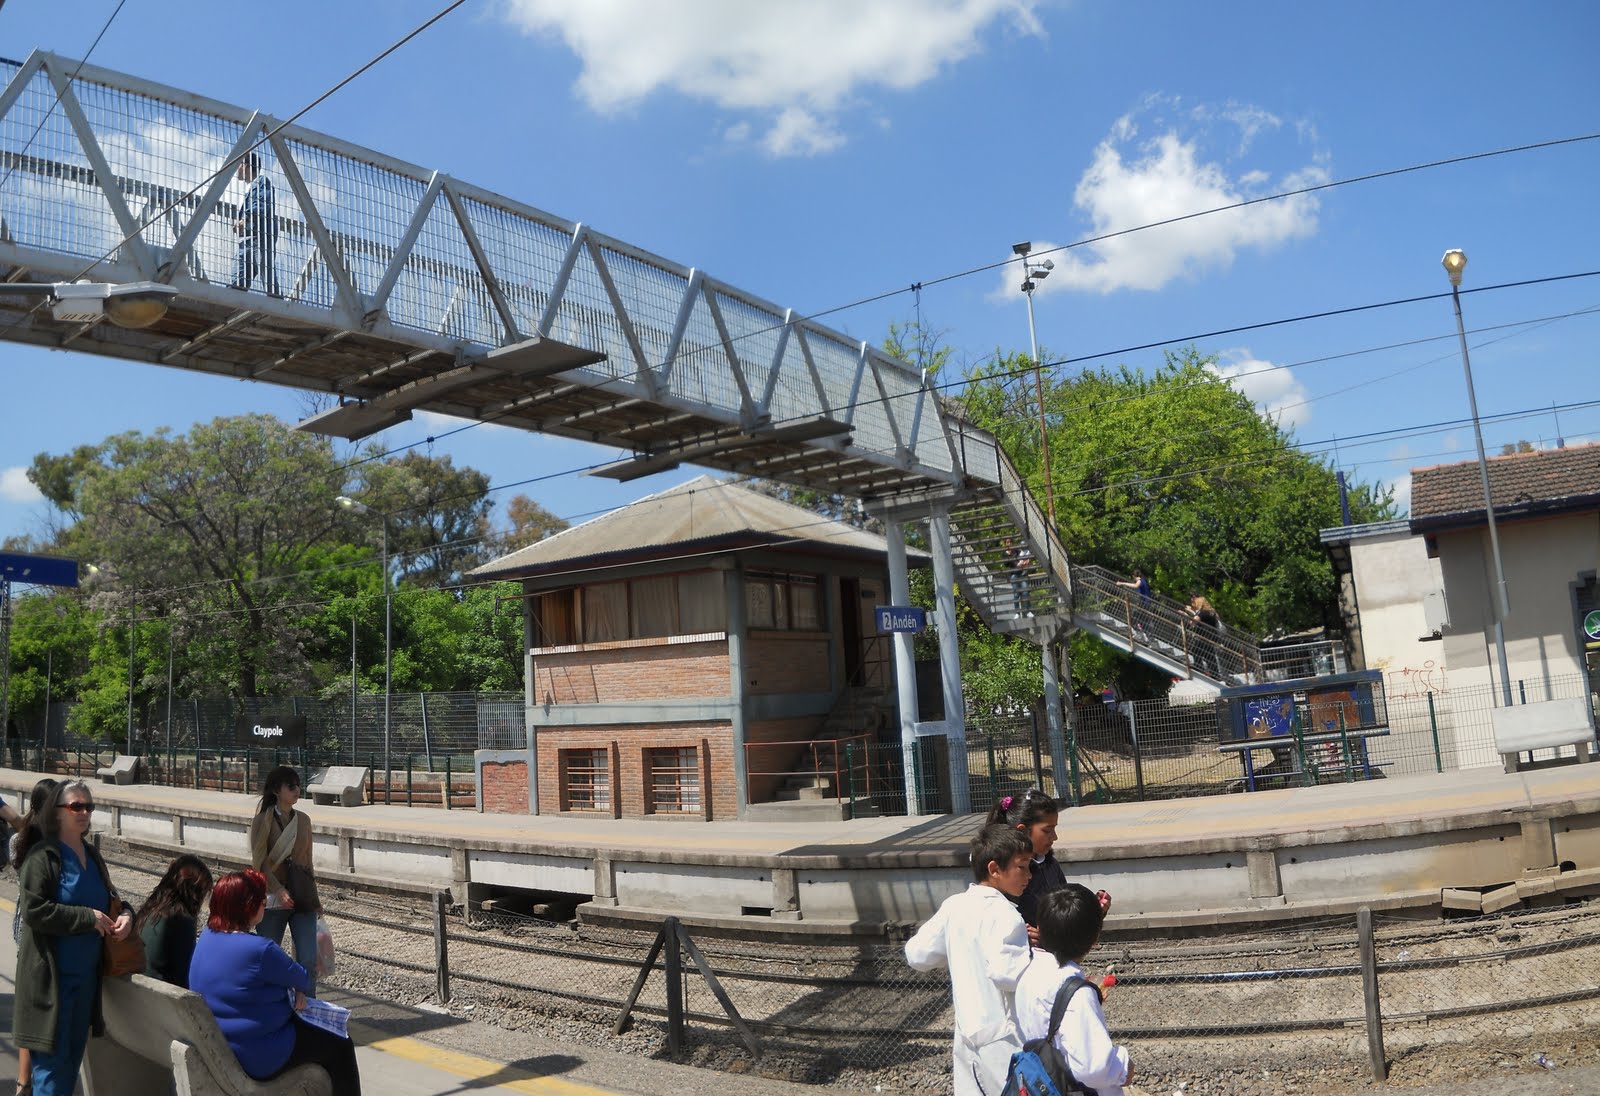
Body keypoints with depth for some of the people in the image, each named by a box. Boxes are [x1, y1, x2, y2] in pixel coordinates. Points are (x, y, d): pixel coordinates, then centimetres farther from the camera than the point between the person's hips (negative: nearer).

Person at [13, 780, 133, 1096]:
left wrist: (125, 915, -2)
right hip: (51, 976, -7)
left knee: (74, 1056, 16)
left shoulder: (91, 854, 10)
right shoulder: (43, 855, -12)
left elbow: (109, 897, 19)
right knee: (53, 1061, -3)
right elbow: (33, 910, -20)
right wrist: (87, 917, -19)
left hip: (87, 973, 7)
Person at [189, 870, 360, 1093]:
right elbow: (302, 979, -11)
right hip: (255, 1058, -10)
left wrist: (295, 989, -1)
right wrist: (300, 989, 10)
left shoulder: (207, 936, -1)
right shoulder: (259, 950, -30)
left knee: (311, 1027, 29)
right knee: (341, 1048, 5)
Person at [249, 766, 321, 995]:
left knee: (308, 961, 0)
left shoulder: (303, 819, 8)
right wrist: (279, 890, -22)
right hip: (273, 897, -4)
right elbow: (259, 863, -11)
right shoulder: (262, 820, -6)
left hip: (303, 898, 4)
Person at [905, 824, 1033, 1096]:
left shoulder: (954, 906, 3)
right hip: (1003, 1038, -7)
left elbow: (917, 955, 8)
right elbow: (1005, 970, -30)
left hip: (968, 1032, 7)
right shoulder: (1003, 913, -18)